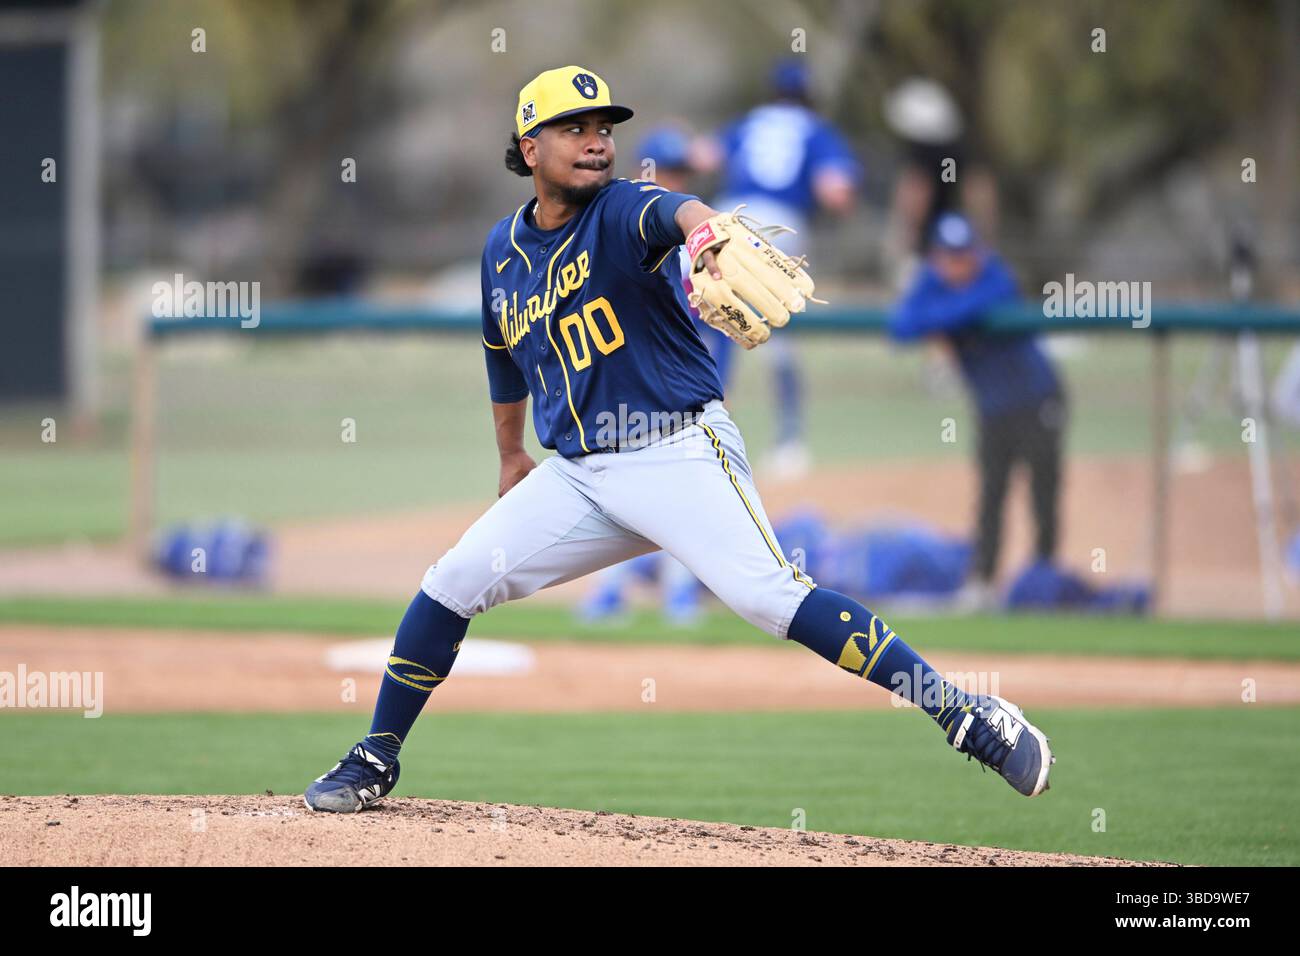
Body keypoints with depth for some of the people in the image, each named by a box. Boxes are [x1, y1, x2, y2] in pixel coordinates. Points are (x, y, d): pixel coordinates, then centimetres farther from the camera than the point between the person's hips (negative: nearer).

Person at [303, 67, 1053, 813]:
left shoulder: (620, 214, -9)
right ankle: (376, 761, 16)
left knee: (772, 596, -22)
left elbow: (674, 212, -35)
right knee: (453, 585, -1)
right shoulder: (504, 250, 11)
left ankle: (965, 716, -23)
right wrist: (512, 458, 38)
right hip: (576, 473, 6)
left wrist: (706, 232, -59)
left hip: (678, 453, -6)